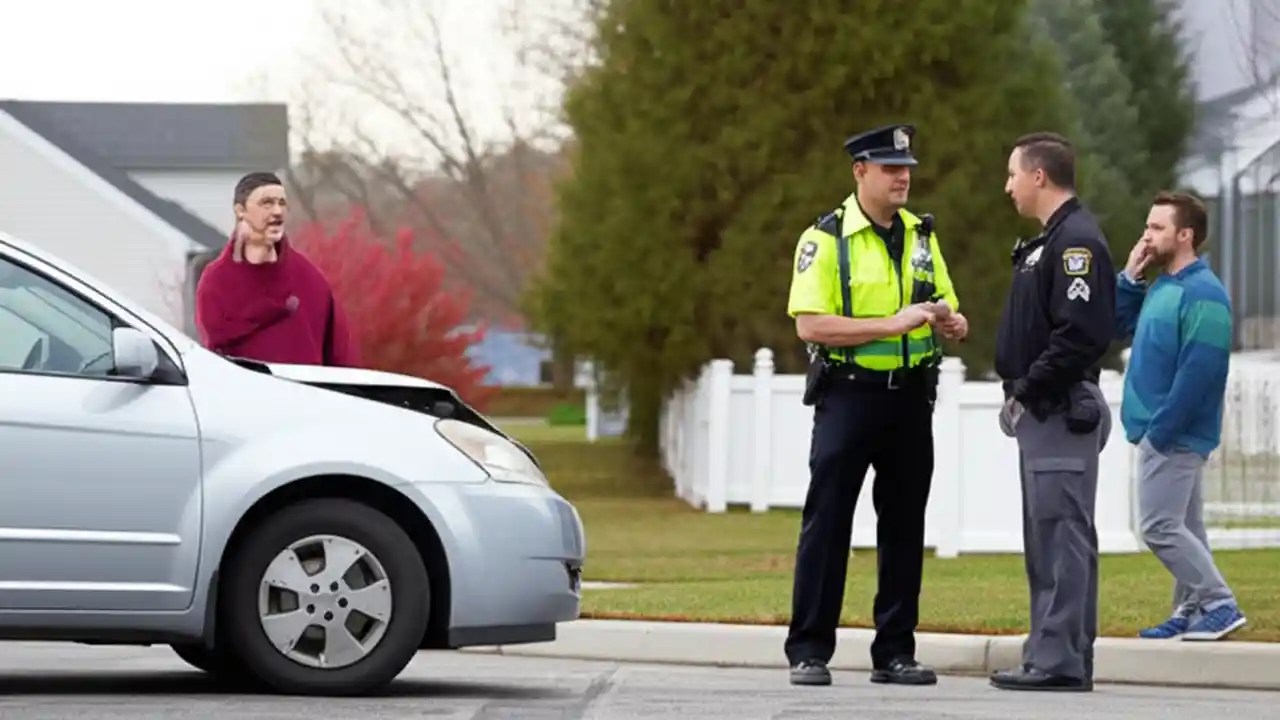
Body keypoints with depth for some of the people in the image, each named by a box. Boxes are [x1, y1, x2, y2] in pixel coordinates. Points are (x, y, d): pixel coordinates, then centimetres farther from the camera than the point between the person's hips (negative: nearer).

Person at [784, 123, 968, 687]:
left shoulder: (921, 237, 11)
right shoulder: (825, 239, -6)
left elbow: (950, 313, 17)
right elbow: (809, 324, -16)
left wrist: (952, 323, -8)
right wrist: (893, 323, -21)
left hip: (910, 397, 5)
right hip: (847, 395, -5)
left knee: (904, 525, 7)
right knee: (826, 524, -3)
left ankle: (895, 651, 14)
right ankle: (808, 651, 1)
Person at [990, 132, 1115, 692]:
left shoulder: (1077, 242, -15)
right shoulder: (1049, 241, 18)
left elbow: (1083, 332, -24)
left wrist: (1028, 388, -18)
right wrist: (1019, 388, 10)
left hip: (1061, 413, -11)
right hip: (1041, 413, 11)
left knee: (1062, 535, -10)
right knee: (1047, 537, 13)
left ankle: (1061, 661, -10)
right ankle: (1053, 653, 17)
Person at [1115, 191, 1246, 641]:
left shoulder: (1203, 295, -18)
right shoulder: (1161, 288, 12)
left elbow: (1199, 371, -23)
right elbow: (1119, 327, 21)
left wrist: (1162, 430, -22)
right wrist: (1129, 278, 7)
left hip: (1175, 434, -10)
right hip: (1160, 431, 10)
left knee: (1161, 527, -10)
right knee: (1181, 527, 11)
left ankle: (1220, 605, -7)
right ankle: (1192, 614, 15)